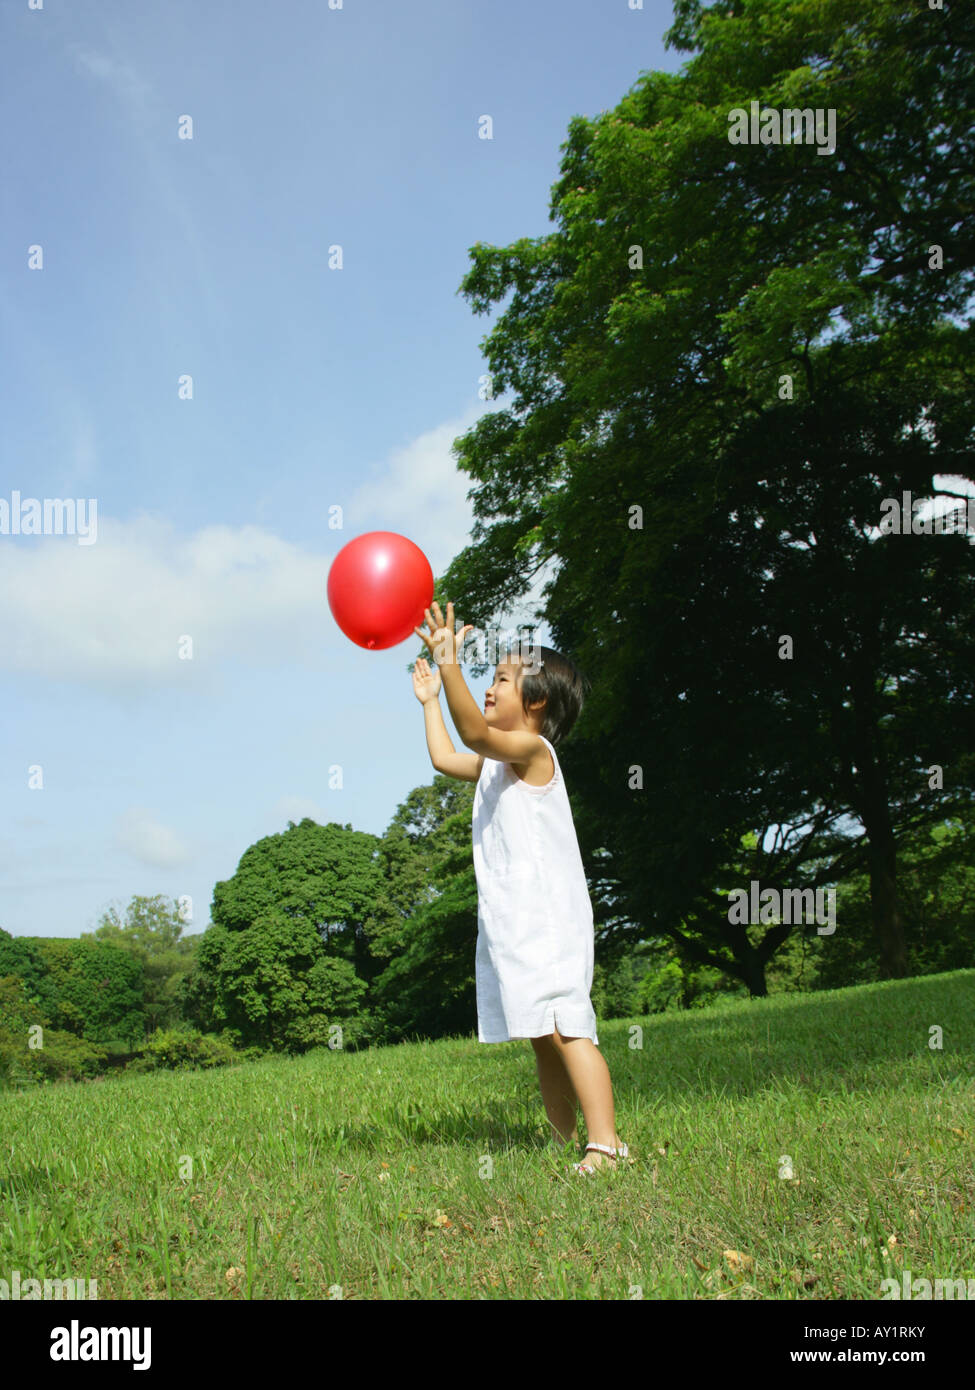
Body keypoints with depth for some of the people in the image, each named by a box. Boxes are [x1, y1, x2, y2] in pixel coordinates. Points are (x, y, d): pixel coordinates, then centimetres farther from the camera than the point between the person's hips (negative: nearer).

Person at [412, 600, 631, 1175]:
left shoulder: (532, 748, -8)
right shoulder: (498, 761, 21)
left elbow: (476, 733, -26)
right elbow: (447, 758, 34)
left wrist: (450, 665, -34)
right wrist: (431, 698, 39)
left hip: (546, 920, -10)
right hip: (509, 922, 10)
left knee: (565, 1029, -16)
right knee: (544, 1040, 10)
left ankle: (605, 1145, -18)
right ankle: (567, 1144, 14)